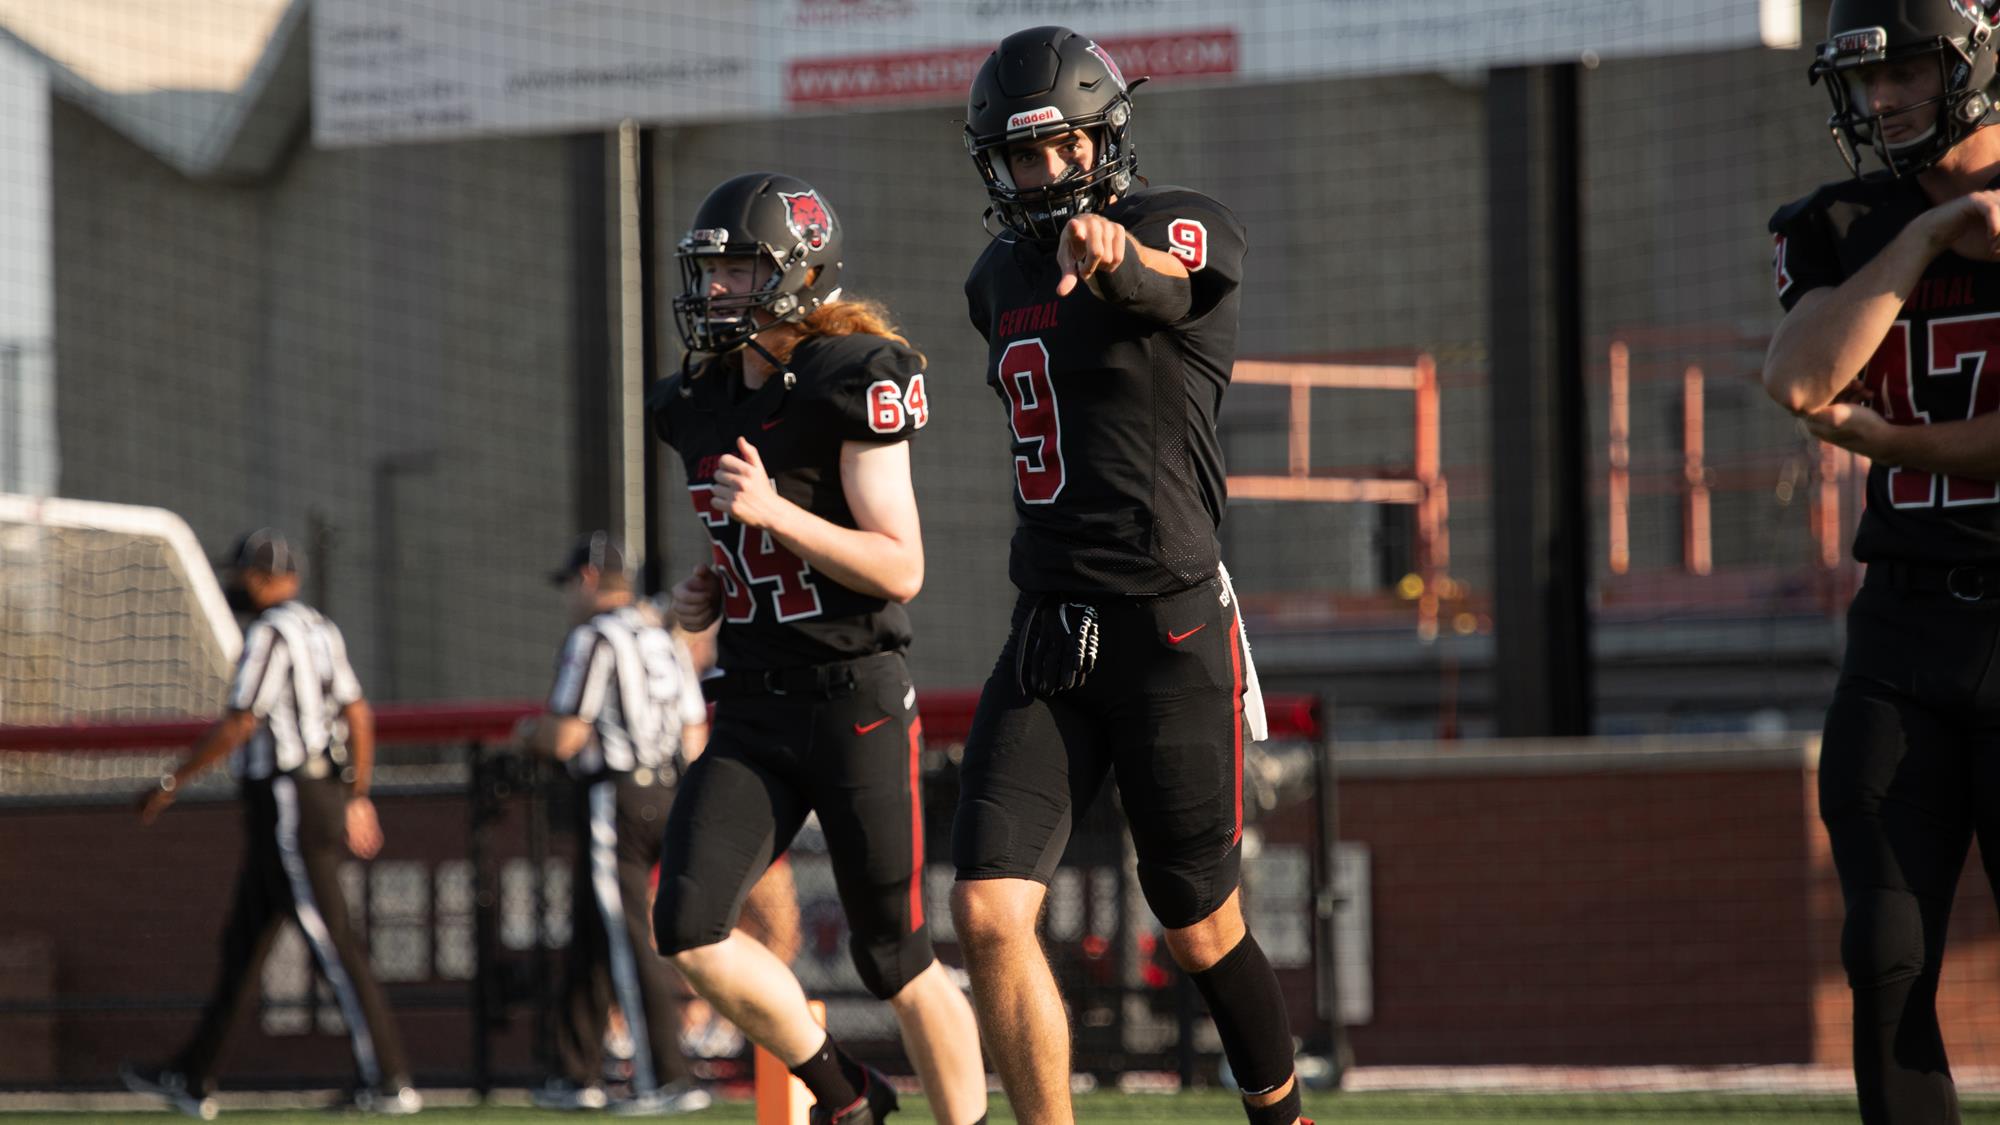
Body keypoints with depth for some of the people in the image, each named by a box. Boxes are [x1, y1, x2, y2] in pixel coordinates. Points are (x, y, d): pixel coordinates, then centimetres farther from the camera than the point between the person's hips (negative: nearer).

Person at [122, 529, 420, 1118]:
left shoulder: (271, 634, -14)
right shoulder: (321, 631, 14)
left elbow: (237, 725, -18)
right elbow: (359, 717, 18)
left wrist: (172, 783, -11)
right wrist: (357, 798, 25)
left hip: (290, 802, -10)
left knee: (332, 946, -8)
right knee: (244, 941, 13)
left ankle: (390, 1082, -8)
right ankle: (194, 1081, 18)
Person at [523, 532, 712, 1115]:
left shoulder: (592, 639, -9)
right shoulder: (664, 639, 16)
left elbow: (564, 739, -13)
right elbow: (694, 739, 15)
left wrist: (531, 731, 9)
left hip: (614, 796, -8)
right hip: (668, 794, 8)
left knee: (627, 941, -9)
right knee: (592, 936, 15)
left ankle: (667, 1080, -14)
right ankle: (577, 1077, 19)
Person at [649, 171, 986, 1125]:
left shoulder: (850, 384, -11)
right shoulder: (698, 406, 10)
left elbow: (900, 569, -13)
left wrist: (777, 513, -23)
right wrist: (705, 591, 6)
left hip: (855, 699, -6)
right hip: (751, 711, 6)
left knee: (895, 959, 0)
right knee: (689, 931, -10)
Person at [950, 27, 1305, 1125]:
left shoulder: (1184, 228, -9)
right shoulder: (999, 279, 12)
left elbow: (1155, 283, -35)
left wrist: (1110, 252, -58)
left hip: (1171, 633, -5)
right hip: (1047, 634, 5)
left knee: (1202, 931, 7)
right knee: (990, 914, -12)